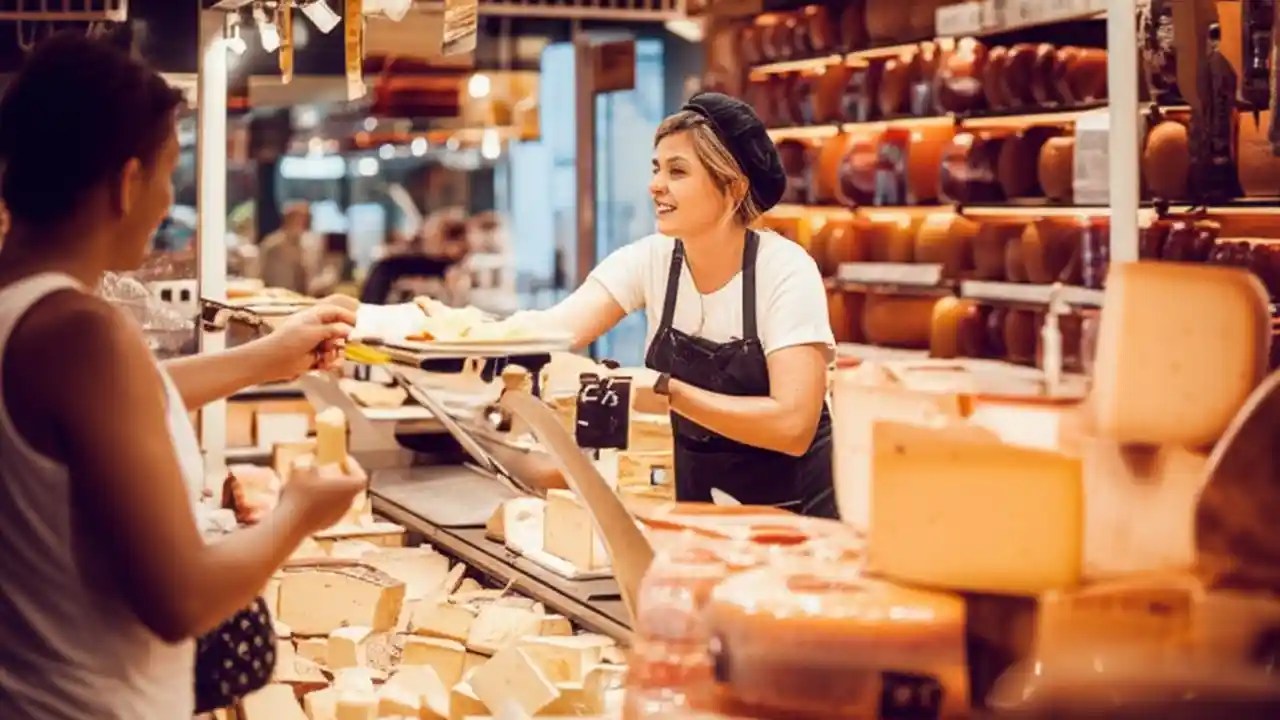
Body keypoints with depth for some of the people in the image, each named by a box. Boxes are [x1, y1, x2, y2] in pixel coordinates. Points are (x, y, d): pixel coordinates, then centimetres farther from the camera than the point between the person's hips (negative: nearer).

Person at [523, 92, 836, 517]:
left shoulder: (785, 271, -17)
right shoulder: (650, 261, -4)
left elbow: (793, 426, -26)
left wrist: (667, 391, -31)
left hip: (791, 509, -4)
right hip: (698, 497, 4)